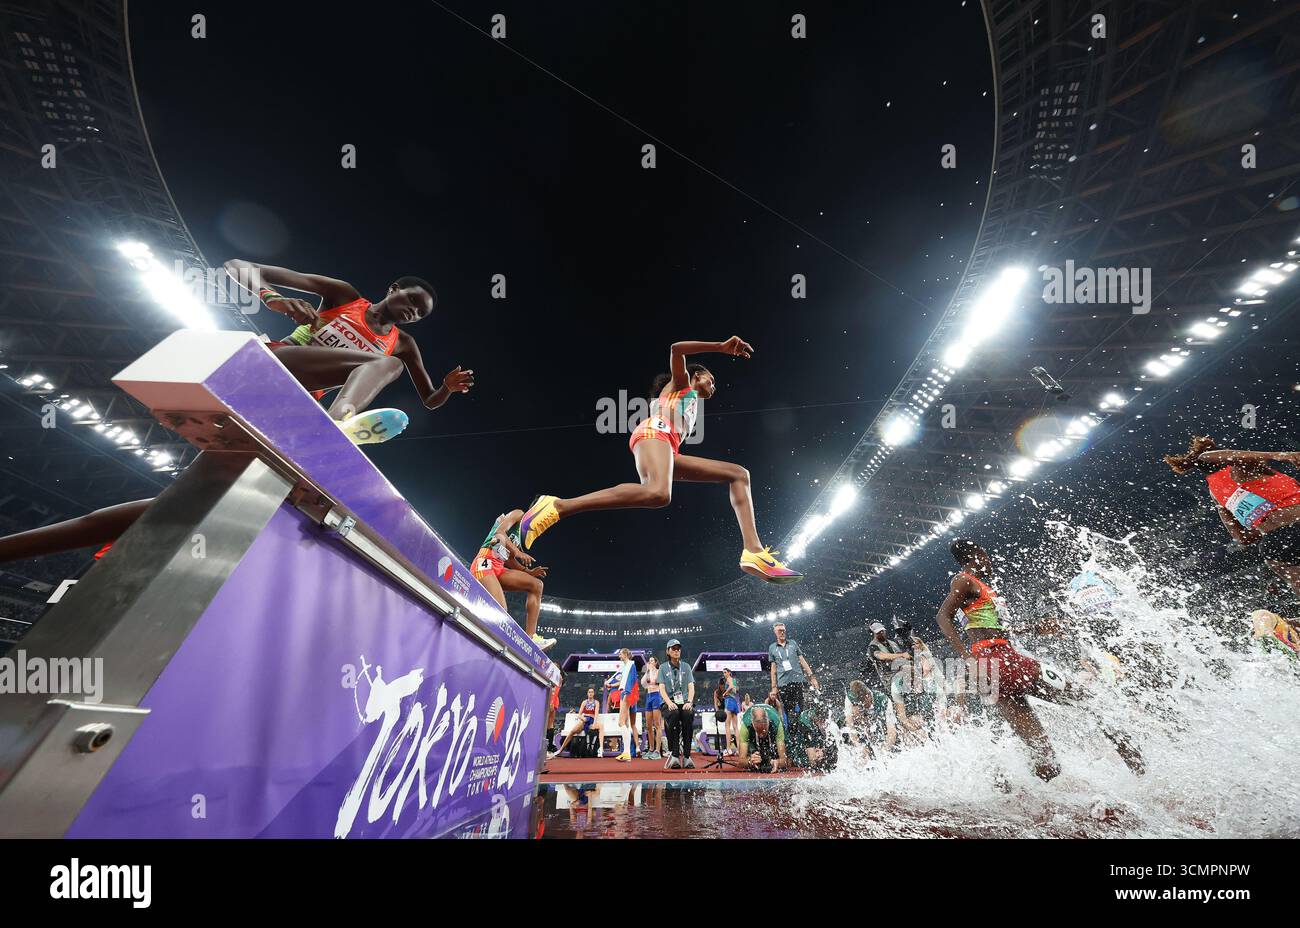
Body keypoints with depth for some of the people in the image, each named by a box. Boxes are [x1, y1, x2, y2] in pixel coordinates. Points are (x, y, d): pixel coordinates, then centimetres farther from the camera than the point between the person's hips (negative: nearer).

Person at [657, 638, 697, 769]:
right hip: (670, 702, -1)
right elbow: (661, 688, 1)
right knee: (673, 714, -36)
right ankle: (674, 755, -35)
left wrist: (689, 702, -14)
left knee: (688, 714, -34)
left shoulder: (686, 666, 15)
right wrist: (669, 702, -18)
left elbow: (691, 687, 6)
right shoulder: (663, 668, 12)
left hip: (685, 702, 1)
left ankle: (686, 756, -32)